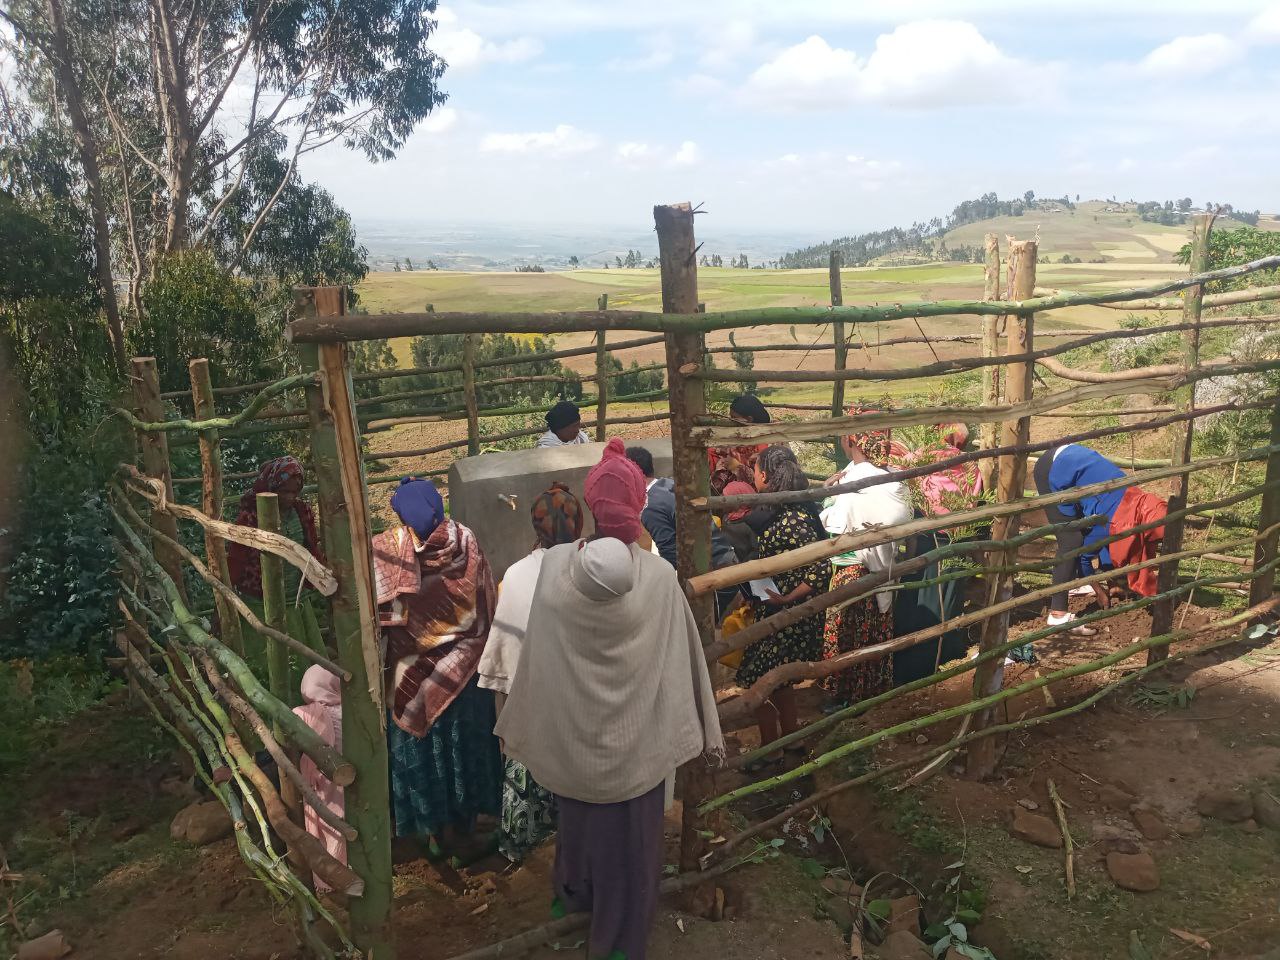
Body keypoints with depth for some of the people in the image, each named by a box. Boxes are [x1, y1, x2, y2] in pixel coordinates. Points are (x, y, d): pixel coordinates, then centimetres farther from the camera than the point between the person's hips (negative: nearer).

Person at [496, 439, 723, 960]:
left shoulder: (555, 565, -19)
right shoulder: (660, 577, -21)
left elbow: (536, 657, -10)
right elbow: (682, 663, -13)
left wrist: (520, 724, 4)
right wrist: (702, 731, 0)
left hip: (571, 733, 2)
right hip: (635, 737, -2)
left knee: (579, 816, 28)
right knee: (629, 834, 18)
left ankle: (575, 895, 54)